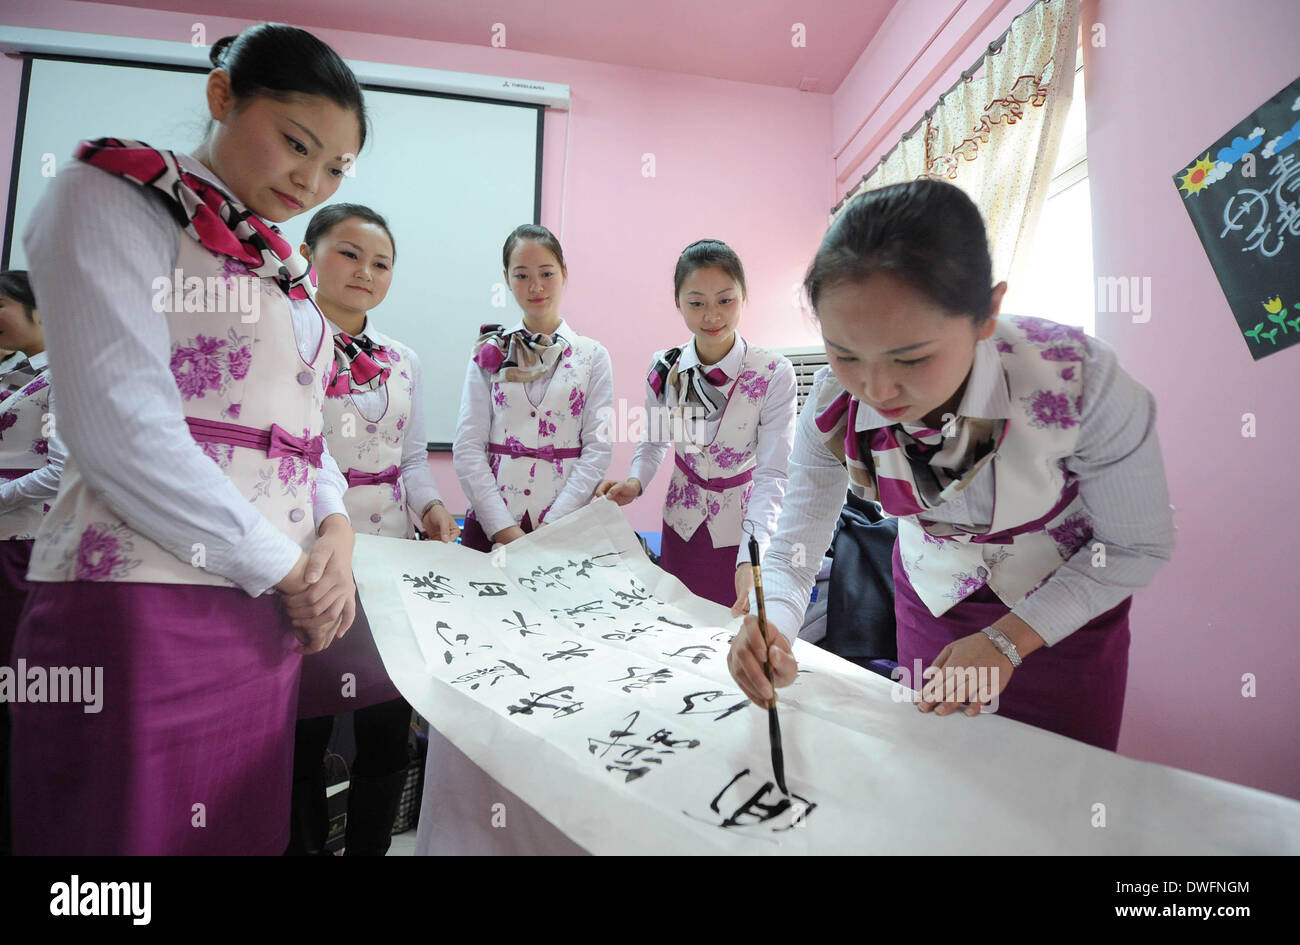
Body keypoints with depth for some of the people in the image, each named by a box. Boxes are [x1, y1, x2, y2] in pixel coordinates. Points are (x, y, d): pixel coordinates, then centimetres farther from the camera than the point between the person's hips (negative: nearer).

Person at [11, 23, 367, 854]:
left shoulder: (282, 272, 19)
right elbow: (121, 429, -15)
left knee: (251, 829, 16)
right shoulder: (112, 198, -1)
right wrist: (286, 570, -12)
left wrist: (334, 529, -4)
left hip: (268, 616, 7)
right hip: (146, 609, -7)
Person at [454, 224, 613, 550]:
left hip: (565, 527, 0)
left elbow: (599, 446, -5)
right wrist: (505, 528, -12)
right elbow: (467, 446, -3)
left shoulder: (593, 356, 2)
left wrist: (551, 524, -14)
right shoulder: (489, 353, 3)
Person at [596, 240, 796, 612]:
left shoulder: (774, 374, -17)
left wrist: (750, 558, -32)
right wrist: (636, 481, -11)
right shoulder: (664, 369, -6)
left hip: (745, 533, -3)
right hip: (682, 528, 3)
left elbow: (772, 475, -21)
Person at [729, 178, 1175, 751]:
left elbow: (1137, 547, -17)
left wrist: (1006, 641, -25)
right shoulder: (834, 405, -26)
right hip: (929, 599, 2)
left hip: (1066, 608, -1)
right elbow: (793, 550, -17)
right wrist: (771, 632, -38)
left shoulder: (1078, 381, -32)